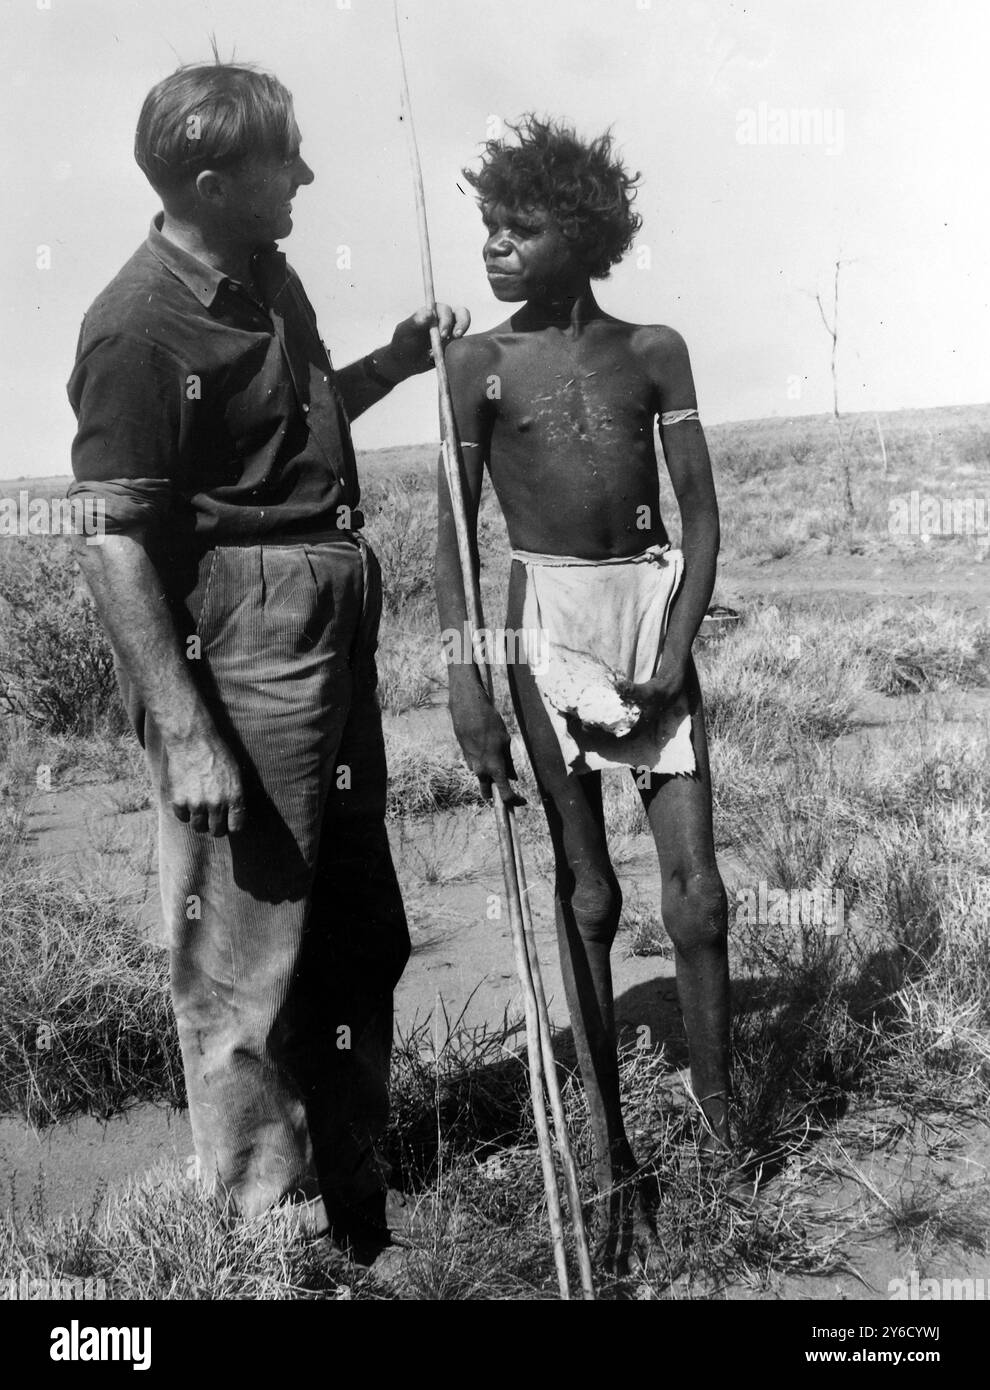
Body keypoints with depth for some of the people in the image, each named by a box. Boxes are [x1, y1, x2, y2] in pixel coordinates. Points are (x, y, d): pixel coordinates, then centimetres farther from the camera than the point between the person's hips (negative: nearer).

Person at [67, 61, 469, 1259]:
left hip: (333, 642, 10)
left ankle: (357, 1201, 38)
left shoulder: (269, 281, 10)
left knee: (360, 936, 19)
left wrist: (394, 363, 12)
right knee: (244, 960, 2)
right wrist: (185, 737, -21)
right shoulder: (140, 326, -15)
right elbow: (117, 545, -17)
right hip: (236, 662, -9)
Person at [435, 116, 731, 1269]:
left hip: (655, 607, 1)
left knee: (695, 888, -1)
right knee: (586, 893, 2)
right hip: (547, 620, -1)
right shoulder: (480, 363, 1)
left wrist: (677, 651, -7)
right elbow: (455, 535, -1)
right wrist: (464, 678, -9)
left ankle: (717, 1109, 21)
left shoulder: (653, 352, 4)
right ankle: (610, 1154, 14)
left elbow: (701, 515, 4)